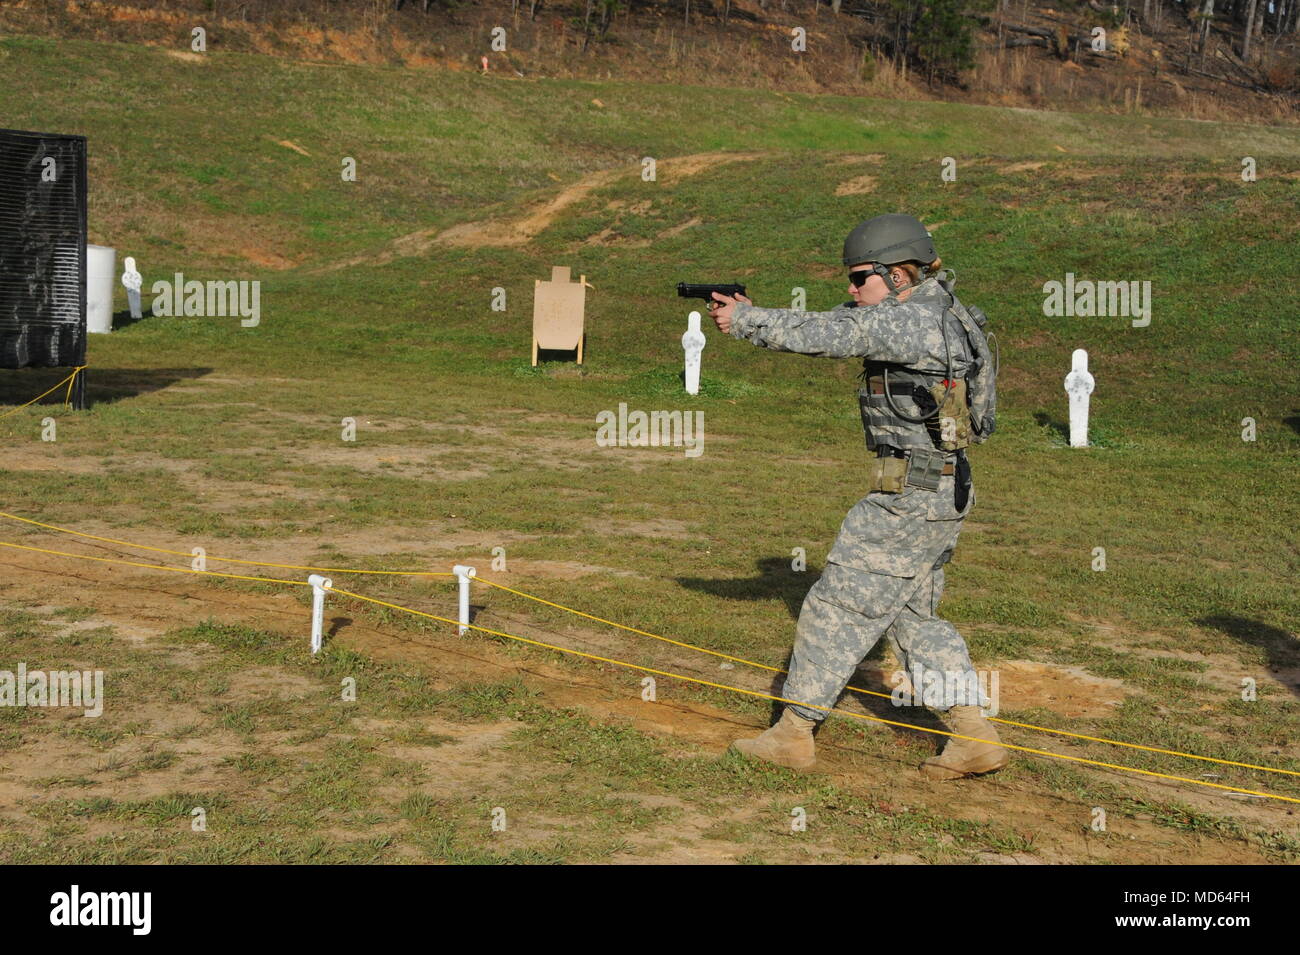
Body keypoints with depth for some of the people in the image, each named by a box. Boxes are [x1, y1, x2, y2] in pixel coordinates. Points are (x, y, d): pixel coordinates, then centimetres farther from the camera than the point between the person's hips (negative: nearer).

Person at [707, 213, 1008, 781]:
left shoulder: (909, 320, -17)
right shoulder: (932, 314, 14)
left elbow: (823, 335, -19)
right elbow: (833, 329, 13)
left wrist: (744, 321, -8)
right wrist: (753, 316, 4)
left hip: (910, 495, -10)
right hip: (940, 493, 10)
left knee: (838, 606, 0)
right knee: (913, 617, 17)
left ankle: (792, 734, 9)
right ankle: (975, 739, 15)